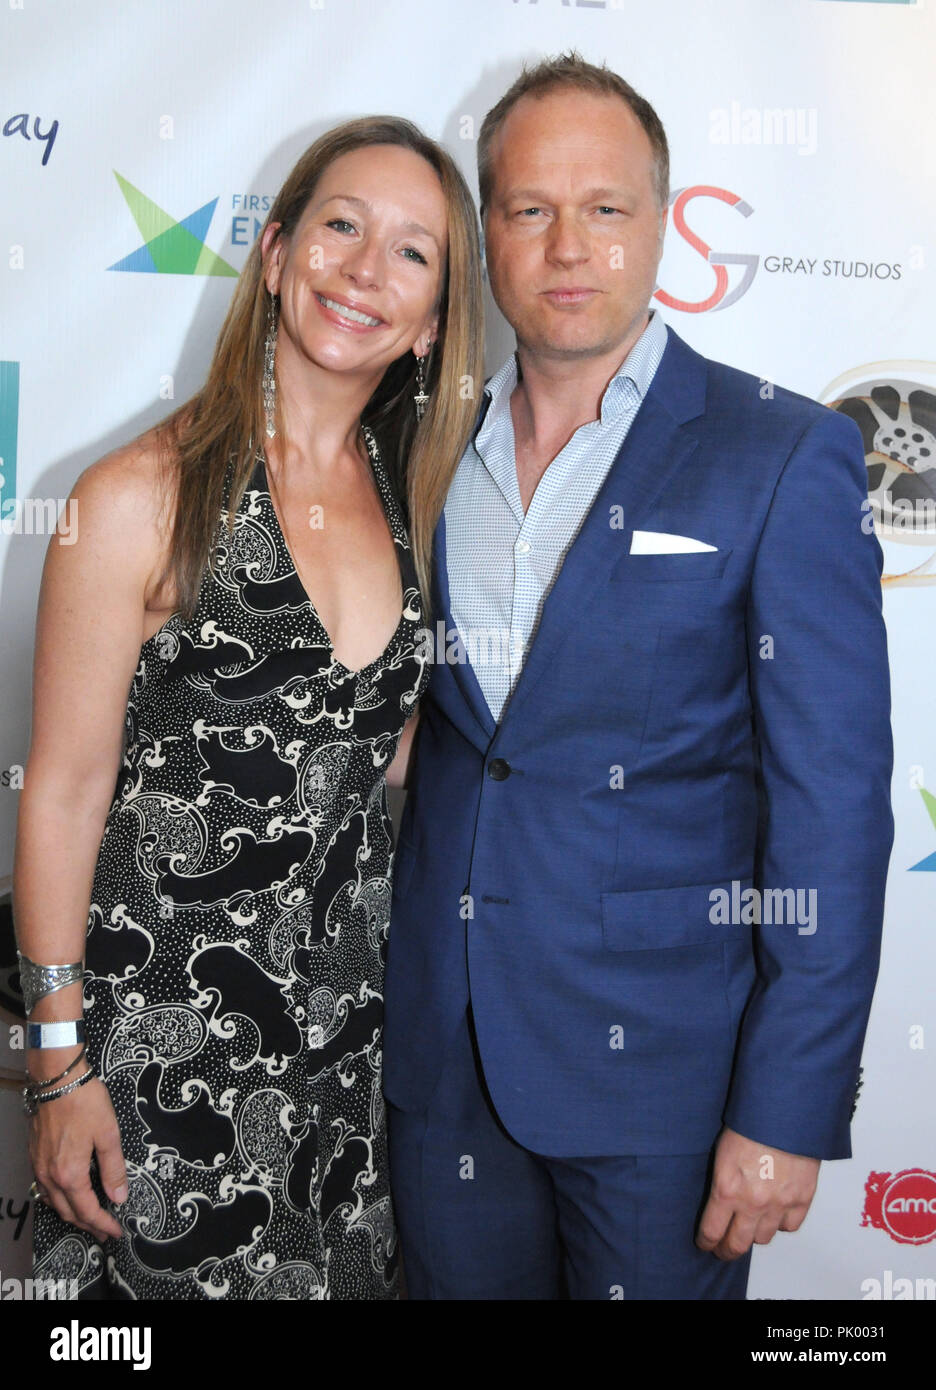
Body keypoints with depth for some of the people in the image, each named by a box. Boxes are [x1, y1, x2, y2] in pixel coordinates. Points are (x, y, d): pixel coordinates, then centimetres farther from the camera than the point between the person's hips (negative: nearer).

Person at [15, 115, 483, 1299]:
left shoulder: (399, 496, 4)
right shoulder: (143, 497, -14)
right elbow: (64, 792, -11)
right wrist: (60, 1062, -9)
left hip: (341, 1016, 6)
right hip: (162, 1027, -5)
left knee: (335, 1270, 19)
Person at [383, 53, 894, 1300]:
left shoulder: (785, 456, -9)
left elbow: (833, 804, -11)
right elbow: (405, 734, 11)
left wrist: (790, 1106, -13)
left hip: (659, 1060, -4)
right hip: (441, 1056, 4)